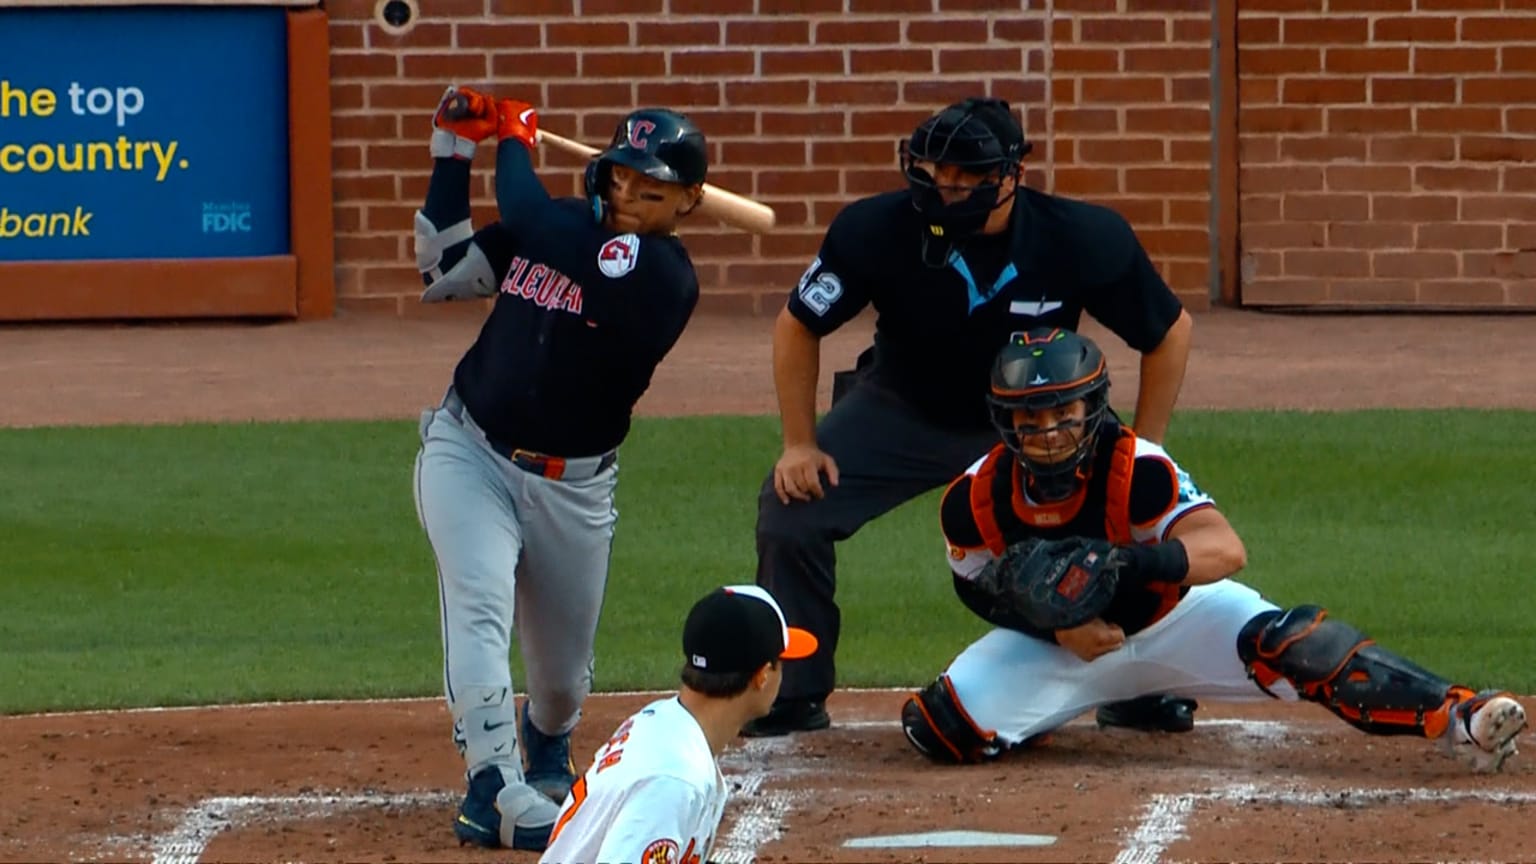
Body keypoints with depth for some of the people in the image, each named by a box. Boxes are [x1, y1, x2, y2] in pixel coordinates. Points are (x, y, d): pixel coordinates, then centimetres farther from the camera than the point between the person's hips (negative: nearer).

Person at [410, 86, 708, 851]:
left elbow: (535, 226, -23)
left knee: (562, 671, 11)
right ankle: (495, 791, -31)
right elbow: (443, 272, 9)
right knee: (479, 604, -23)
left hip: (570, 488, -2)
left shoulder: (664, 275, -15)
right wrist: (452, 155, 2)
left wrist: (515, 141, -6)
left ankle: (546, 750, 46)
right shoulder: (565, 227, 3)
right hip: (468, 451, 2)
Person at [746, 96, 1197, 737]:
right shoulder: (877, 229, -29)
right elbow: (798, 325, -11)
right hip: (902, 412, 0)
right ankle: (794, 695, 2)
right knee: (790, 509, -17)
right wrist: (800, 444, -14)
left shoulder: (1083, 239, -29)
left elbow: (1169, 331, -12)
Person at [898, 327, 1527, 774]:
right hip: (1060, 637, 4)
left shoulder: (1135, 469, -30)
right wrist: (1060, 628, -21)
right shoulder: (975, 499, -20)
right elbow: (979, 587, -3)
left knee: (1281, 642, -32)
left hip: (1173, 616, -4)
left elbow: (1226, 549, -42)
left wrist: (1127, 560, -59)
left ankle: (1455, 718, -39)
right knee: (940, 729, -17)